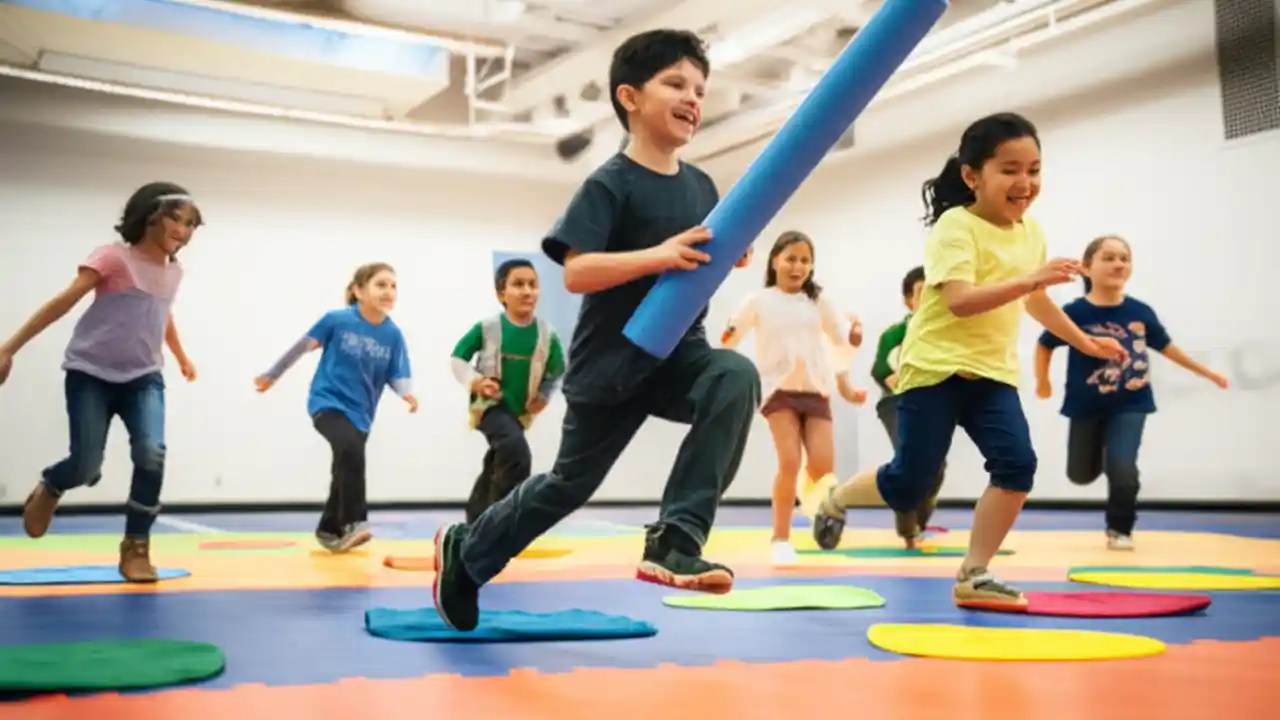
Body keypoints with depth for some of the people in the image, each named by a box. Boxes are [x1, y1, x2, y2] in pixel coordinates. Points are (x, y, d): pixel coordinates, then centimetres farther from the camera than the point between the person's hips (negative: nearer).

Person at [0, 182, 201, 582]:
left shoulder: (173, 271, 8)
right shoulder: (114, 257, -10)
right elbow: (65, 301, -15)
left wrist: (182, 357, 43)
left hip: (143, 377, 4)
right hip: (91, 375, -4)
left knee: (151, 456, -20)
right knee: (86, 467, -10)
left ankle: (136, 549, -3)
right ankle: (47, 490, 30)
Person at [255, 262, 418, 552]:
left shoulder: (393, 335, -7)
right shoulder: (336, 320, -12)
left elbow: (397, 376, -3)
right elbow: (302, 346, 1)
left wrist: (407, 393, -27)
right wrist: (272, 375, 11)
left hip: (359, 413, 4)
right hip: (327, 401, -4)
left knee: (345, 471, 15)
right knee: (350, 448, -31)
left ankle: (330, 530, 38)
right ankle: (354, 523, -26)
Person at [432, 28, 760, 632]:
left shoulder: (701, 186, 5)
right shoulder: (610, 184, -14)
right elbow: (575, 273, -24)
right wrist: (658, 254, -33)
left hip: (678, 354, 5)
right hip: (610, 365, -5)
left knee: (736, 376, -28)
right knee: (571, 481, 9)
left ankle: (675, 541, -24)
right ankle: (463, 550, 37)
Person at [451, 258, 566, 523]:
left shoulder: (547, 335, -9)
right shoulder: (487, 327, -15)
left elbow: (556, 373, 7)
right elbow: (457, 358, -3)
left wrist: (544, 397, -8)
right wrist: (475, 382, -19)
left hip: (520, 411, 4)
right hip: (489, 405, -4)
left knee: (494, 471, 19)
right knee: (517, 454, -30)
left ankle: (475, 526, 39)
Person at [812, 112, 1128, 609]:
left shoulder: (1032, 233, 9)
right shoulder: (956, 227, -14)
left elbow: (1035, 301, 26)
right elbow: (960, 302, -28)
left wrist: (1084, 341, 33)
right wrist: (1032, 278, -36)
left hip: (992, 372, 6)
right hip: (935, 368, -6)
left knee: (1017, 463, -15)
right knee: (907, 485, -3)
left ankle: (973, 575, -5)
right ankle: (836, 499, 29)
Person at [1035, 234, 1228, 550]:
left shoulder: (1141, 312, -10)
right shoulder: (1074, 313, -17)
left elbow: (1165, 346, 7)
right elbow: (1045, 345, -1)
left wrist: (1206, 372, 13)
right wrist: (1042, 381, 0)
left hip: (1130, 405, 0)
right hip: (1086, 406, 0)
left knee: (1122, 469, -15)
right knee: (1081, 474, 13)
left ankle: (1120, 529, 12)